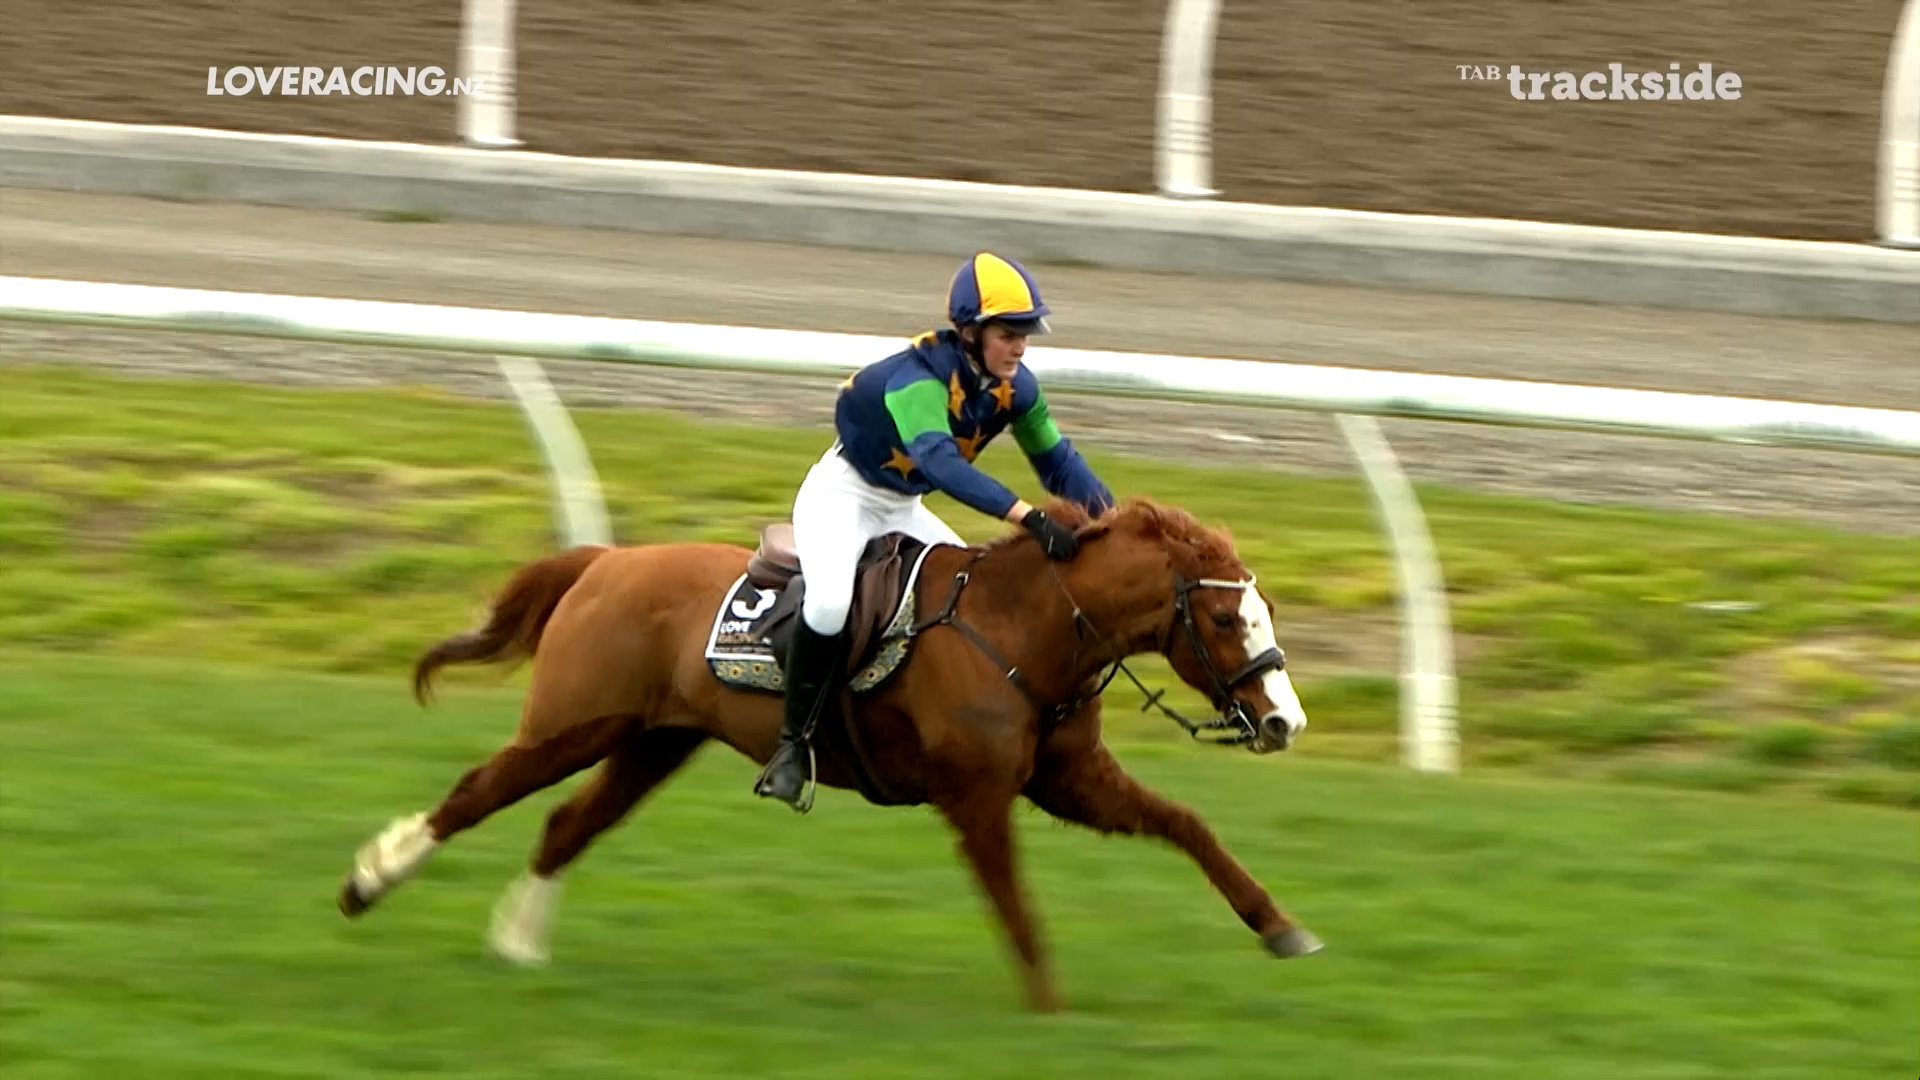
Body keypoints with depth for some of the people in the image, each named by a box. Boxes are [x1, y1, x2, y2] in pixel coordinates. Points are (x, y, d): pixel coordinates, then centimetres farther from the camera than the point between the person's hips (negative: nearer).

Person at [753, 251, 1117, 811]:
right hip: (842, 497, -8)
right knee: (831, 602, -34)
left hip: (904, 510, 8)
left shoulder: (1015, 387, -8)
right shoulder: (916, 379, -33)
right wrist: (1028, 516, -58)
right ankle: (792, 742, -20)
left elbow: (1057, 460, 1)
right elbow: (939, 460, -48)